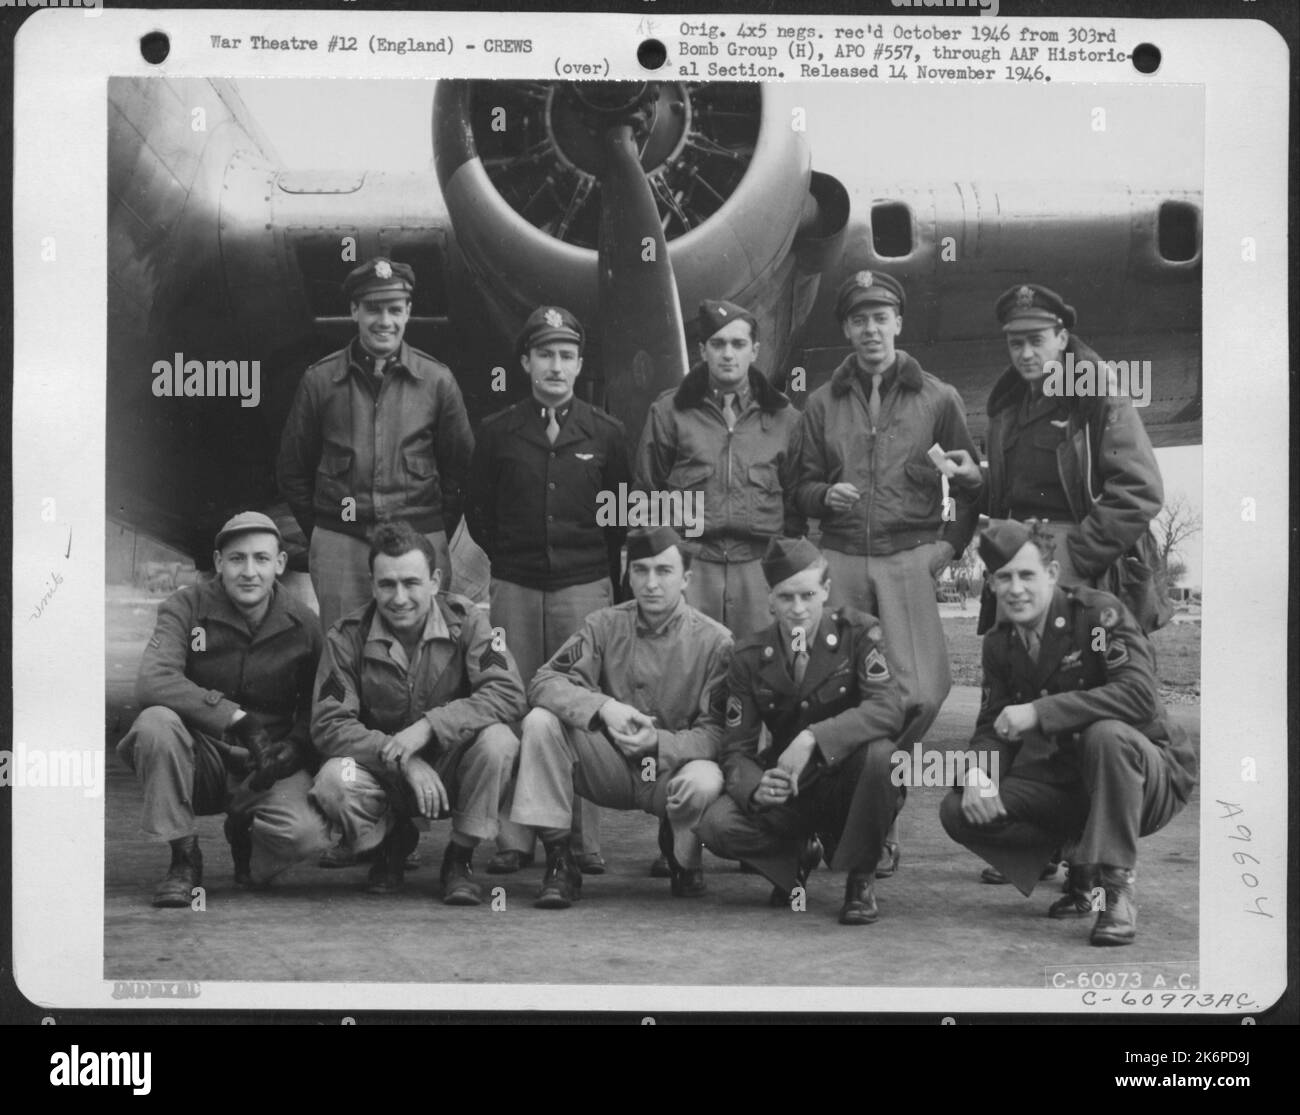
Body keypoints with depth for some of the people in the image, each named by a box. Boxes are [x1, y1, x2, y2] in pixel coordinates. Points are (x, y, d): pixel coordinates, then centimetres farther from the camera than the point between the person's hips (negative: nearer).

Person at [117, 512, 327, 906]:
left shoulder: (302, 625, 0)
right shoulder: (186, 607, -7)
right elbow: (151, 682, -24)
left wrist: (295, 747, -14)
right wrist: (235, 718, -30)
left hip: (268, 769, 1)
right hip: (200, 760, -1)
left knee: (304, 832, -30)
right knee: (155, 722, -33)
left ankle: (245, 835, 12)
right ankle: (184, 859, -13)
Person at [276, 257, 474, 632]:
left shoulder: (437, 380, 4)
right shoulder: (320, 380, 4)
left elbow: (459, 468, 10)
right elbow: (292, 470, 11)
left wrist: (435, 538, 7)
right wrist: (321, 533, 8)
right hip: (339, 545, 0)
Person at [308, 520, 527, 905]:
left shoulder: (464, 620, -9)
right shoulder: (347, 636, -9)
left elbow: (508, 693, -21)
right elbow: (329, 725, -15)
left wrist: (428, 726, -32)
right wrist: (402, 759, -29)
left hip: (452, 768, 0)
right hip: (384, 777, 0)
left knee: (497, 740, -31)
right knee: (333, 783, -31)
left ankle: (460, 858, -6)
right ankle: (392, 841, 6)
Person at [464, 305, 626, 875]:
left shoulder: (606, 433, 7)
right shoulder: (498, 432, 8)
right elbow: (477, 512, 14)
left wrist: (606, 576, 8)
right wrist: (507, 557, 11)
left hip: (585, 586, -1)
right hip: (515, 587, 1)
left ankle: (583, 839, 5)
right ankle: (514, 839, 6)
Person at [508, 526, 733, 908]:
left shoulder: (715, 641, -9)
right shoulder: (605, 625, -1)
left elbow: (719, 730, -15)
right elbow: (545, 682, -11)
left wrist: (659, 742, -32)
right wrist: (602, 707, -29)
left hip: (672, 769, -2)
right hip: (611, 770, 2)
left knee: (704, 781, -37)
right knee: (540, 722, -21)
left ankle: (682, 859, 2)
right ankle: (558, 861, -13)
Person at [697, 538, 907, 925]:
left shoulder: (857, 632, -10)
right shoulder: (750, 658, -2)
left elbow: (889, 708, -26)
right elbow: (736, 749, -4)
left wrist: (813, 737, -38)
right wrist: (756, 787, -29)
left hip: (850, 785, -2)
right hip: (790, 792, 2)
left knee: (879, 753, -36)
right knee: (716, 825, -25)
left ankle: (861, 878, -11)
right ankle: (798, 854, 9)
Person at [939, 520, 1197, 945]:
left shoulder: (1099, 612, -16)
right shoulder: (999, 643, 4)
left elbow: (1140, 695, -30)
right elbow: (992, 728, 5)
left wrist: (1039, 712, -32)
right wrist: (977, 774, -19)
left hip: (1153, 774, -6)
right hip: (1066, 782, 6)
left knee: (1106, 734, -40)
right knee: (959, 812, -13)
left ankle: (1118, 886, -22)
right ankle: (1078, 866, 6)